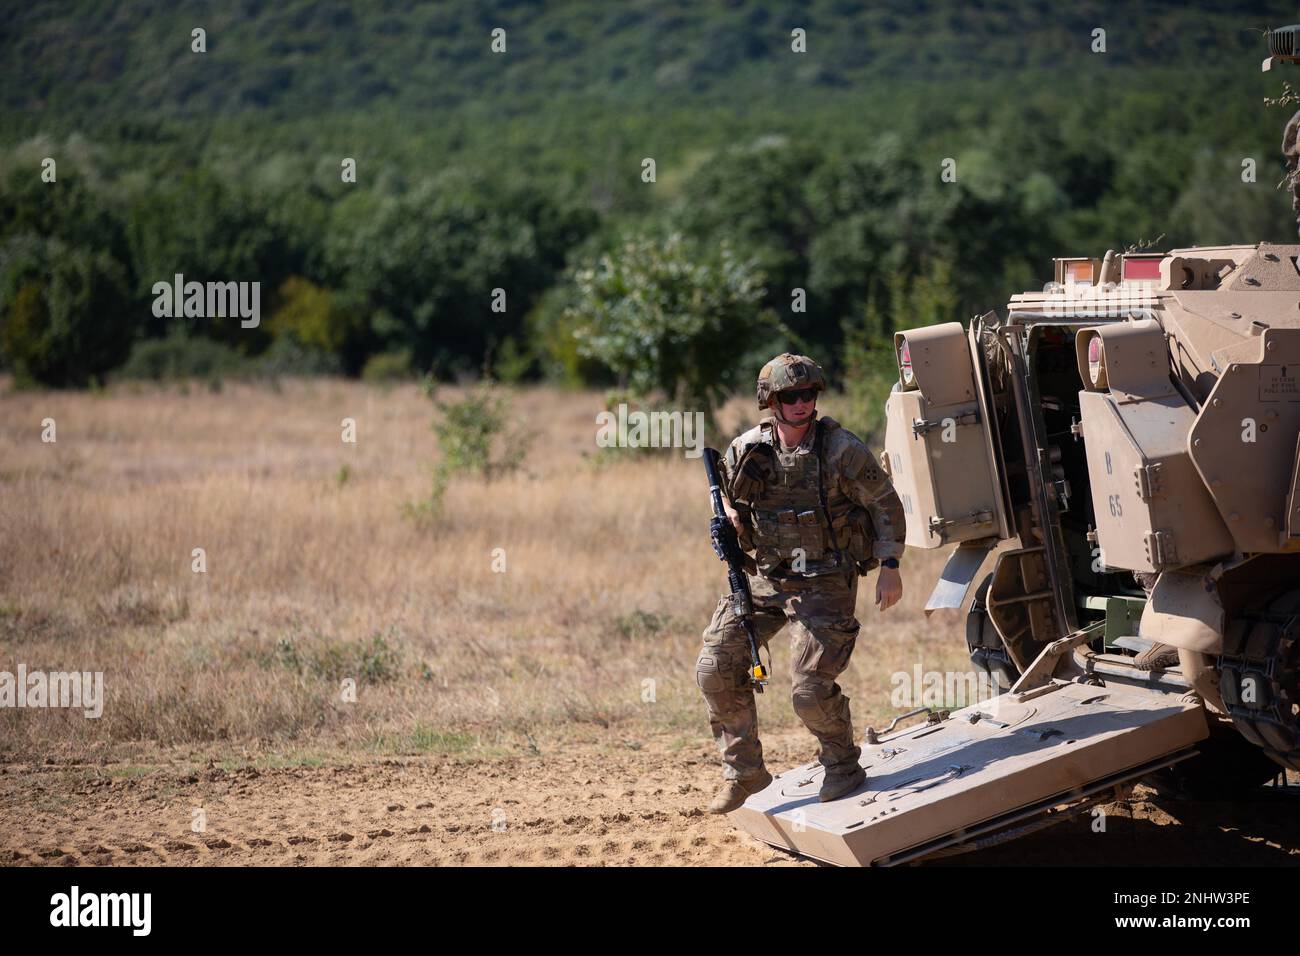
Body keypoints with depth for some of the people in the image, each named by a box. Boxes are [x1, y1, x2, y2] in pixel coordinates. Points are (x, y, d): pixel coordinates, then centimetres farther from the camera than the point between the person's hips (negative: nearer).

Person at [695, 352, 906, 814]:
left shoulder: (842, 448, -10)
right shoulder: (746, 451, -1)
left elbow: (885, 503, -2)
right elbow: (730, 500, 17)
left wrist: (889, 566, -6)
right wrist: (729, 523, -7)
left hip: (825, 583, -4)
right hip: (765, 578, 4)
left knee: (811, 687, -13)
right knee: (715, 668, -7)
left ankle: (842, 766, 15)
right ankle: (743, 771, 7)